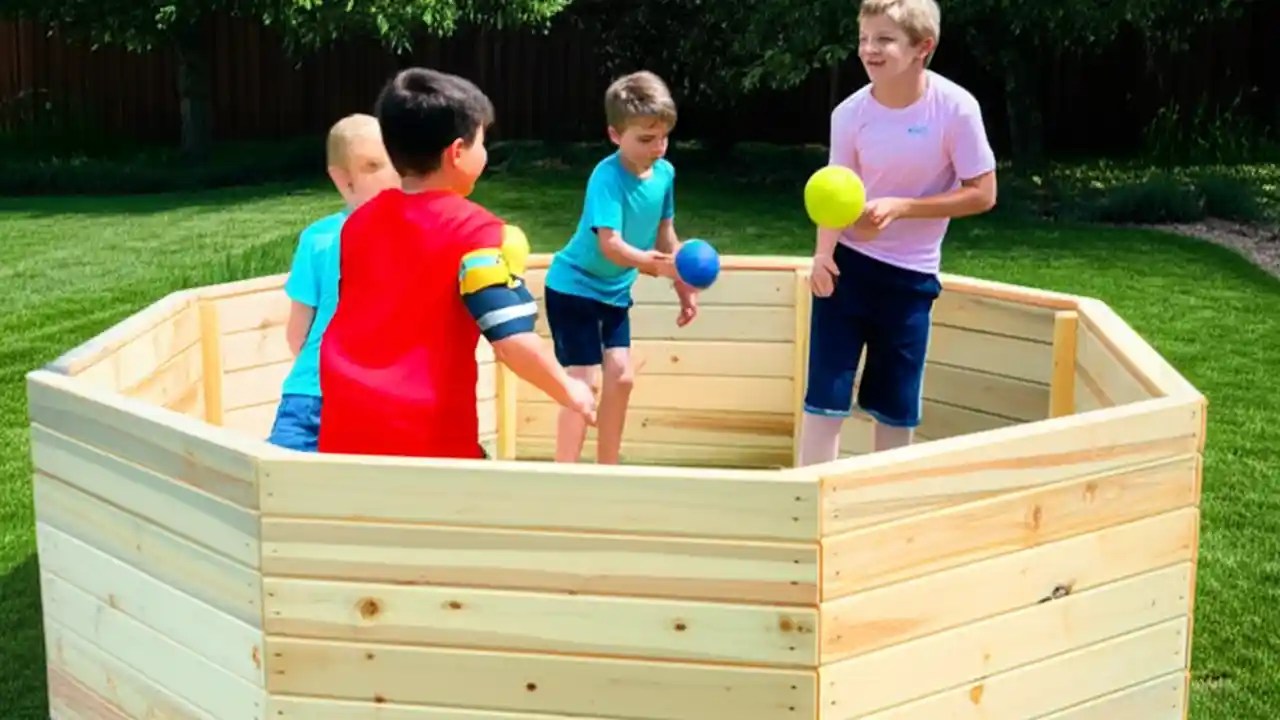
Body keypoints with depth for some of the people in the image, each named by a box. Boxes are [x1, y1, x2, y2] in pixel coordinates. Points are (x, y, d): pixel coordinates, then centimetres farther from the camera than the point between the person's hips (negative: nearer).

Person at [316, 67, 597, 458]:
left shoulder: (359, 222, 10)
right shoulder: (476, 231, -11)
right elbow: (512, 341, -18)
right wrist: (570, 392, -3)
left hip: (347, 428, 6)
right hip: (428, 436, -6)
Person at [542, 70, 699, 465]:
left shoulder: (665, 173, -5)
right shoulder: (607, 176, -27)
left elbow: (665, 234, 7)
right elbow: (610, 244, -36)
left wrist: (684, 287, 7)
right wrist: (655, 265, -51)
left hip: (614, 290, 7)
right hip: (574, 285, -7)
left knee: (620, 376, 6)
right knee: (585, 380, -11)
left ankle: (607, 470, 19)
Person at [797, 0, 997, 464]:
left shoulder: (955, 108, -16)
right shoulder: (850, 113, -11)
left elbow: (982, 194, -12)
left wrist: (899, 207, -21)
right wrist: (823, 253, -22)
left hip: (912, 274, 0)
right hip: (848, 264, 1)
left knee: (896, 406, 9)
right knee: (825, 395, -3)